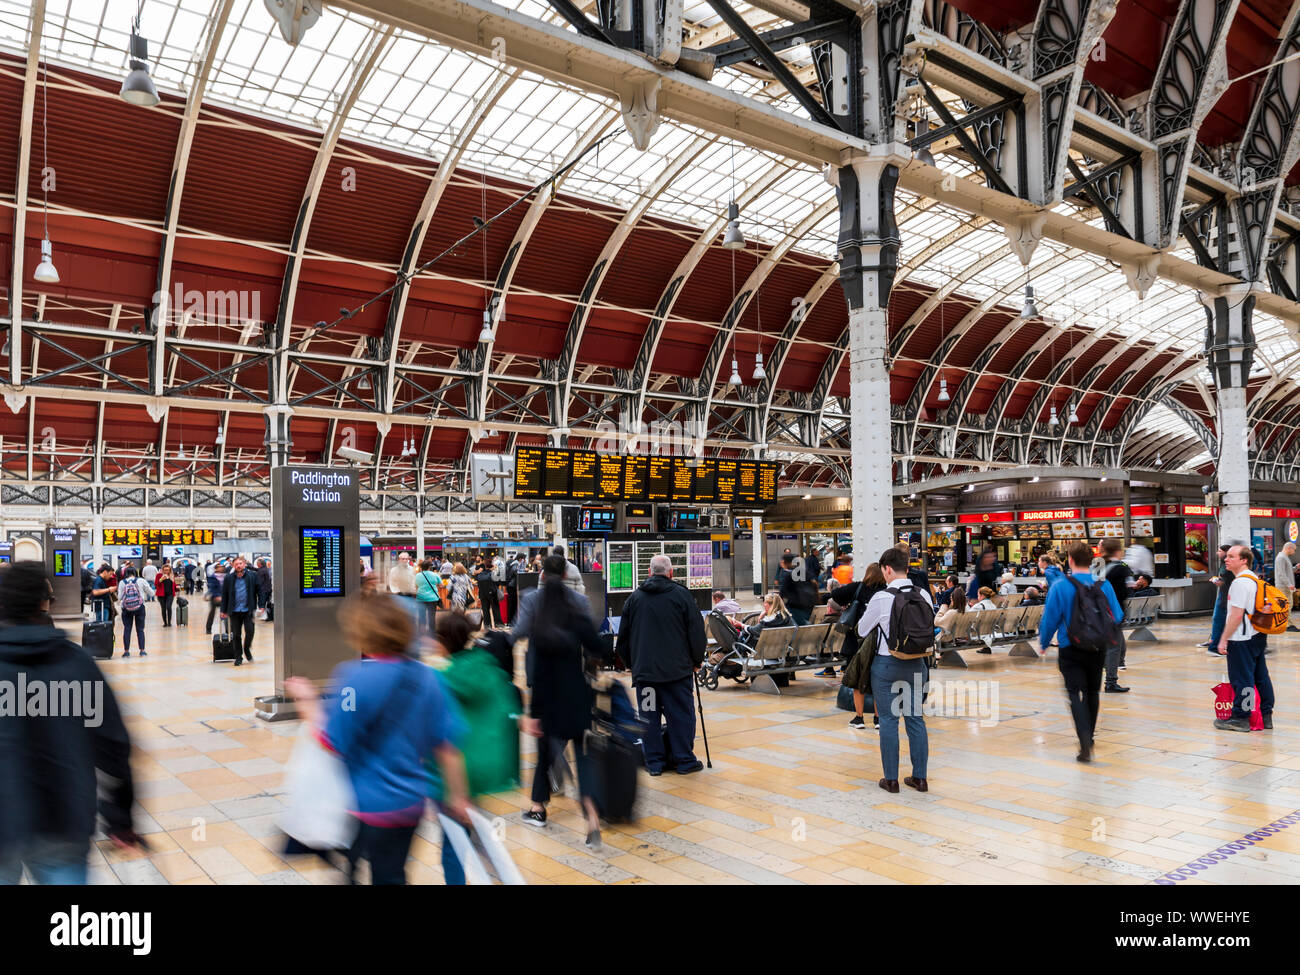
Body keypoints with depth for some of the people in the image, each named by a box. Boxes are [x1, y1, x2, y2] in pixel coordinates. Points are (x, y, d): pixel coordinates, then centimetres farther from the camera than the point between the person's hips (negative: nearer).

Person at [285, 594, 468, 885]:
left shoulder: (353, 677, -21)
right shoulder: (427, 678, -5)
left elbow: (331, 743, -15)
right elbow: (446, 746, -1)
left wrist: (308, 701, -1)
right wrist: (457, 797, 10)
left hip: (366, 803, -5)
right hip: (410, 803, 5)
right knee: (391, 875, 20)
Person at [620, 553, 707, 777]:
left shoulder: (634, 598, 6)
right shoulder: (681, 594, -3)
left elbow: (623, 636, 13)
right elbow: (696, 631, -2)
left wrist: (632, 662, 23)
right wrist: (697, 660, 11)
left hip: (644, 669, 3)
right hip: (677, 668, -2)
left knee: (648, 716, 8)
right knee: (681, 714, 5)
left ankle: (654, 762, 12)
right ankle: (685, 760, 10)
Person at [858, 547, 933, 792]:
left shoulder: (881, 598, -16)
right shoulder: (924, 595, -2)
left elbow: (862, 631, -2)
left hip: (887, 664, -4)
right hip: (917, 664, 4)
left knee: (889, 720, 4)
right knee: (916, 718, 12)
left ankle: (891, 779, 11)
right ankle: (920, 778, 19)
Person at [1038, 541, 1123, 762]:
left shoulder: (1059, 587, -13)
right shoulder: (1104, 585, -3)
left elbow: (1050, 619, -9)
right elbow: (1117, 617, 4)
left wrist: (1044, 643, 7)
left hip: (1071, 650, -4)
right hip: (1097, 649, 4)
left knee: (1077, 694, -3)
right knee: (1093, 691, 20)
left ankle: (1085, 742, -19)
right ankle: (1089, 734, 36)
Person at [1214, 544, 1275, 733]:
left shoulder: (1240, 582, -18)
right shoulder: (1254, 578, 13)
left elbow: (1237, 614, -21)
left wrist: (1224, 639, -17)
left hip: (1242, 639, -10)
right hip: (1258, 634, 10)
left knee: (1241, 678, -3)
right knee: (1261, 676, 13)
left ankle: (1241, 718, 3)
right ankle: (1265, 716, 20)